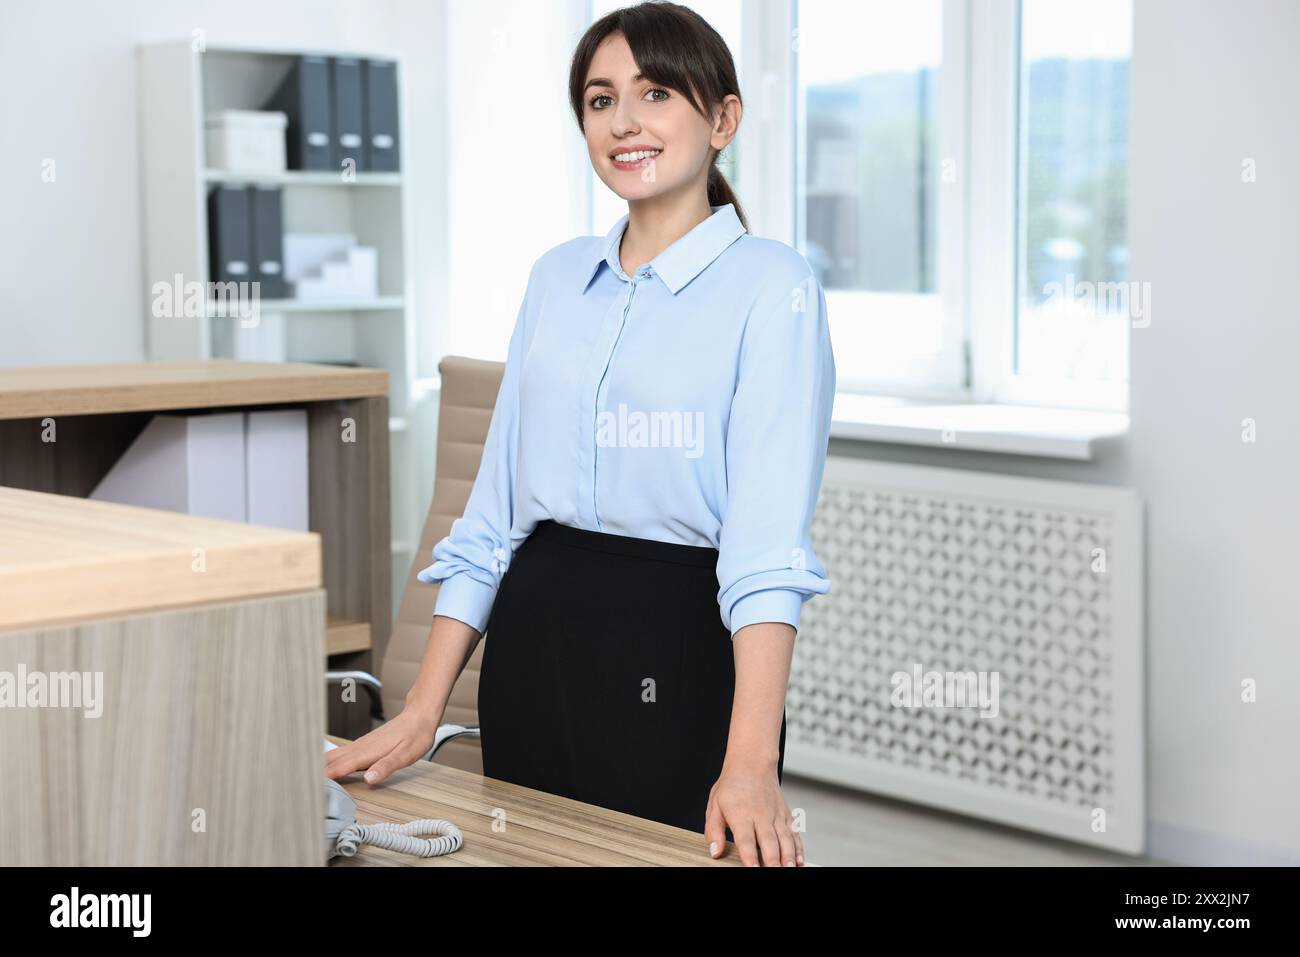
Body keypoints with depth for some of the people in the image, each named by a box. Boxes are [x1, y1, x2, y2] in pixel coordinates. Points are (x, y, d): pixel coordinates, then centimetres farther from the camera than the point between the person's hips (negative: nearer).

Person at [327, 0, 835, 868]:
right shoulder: (558, 277, 11)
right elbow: (495, 502, 11)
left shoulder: (771, 286, -8)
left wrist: (751, 764, -29)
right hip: (532, 638, 6)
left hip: (679, 648, -5)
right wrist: (423, 714, 5)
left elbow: (769, 540, -18)